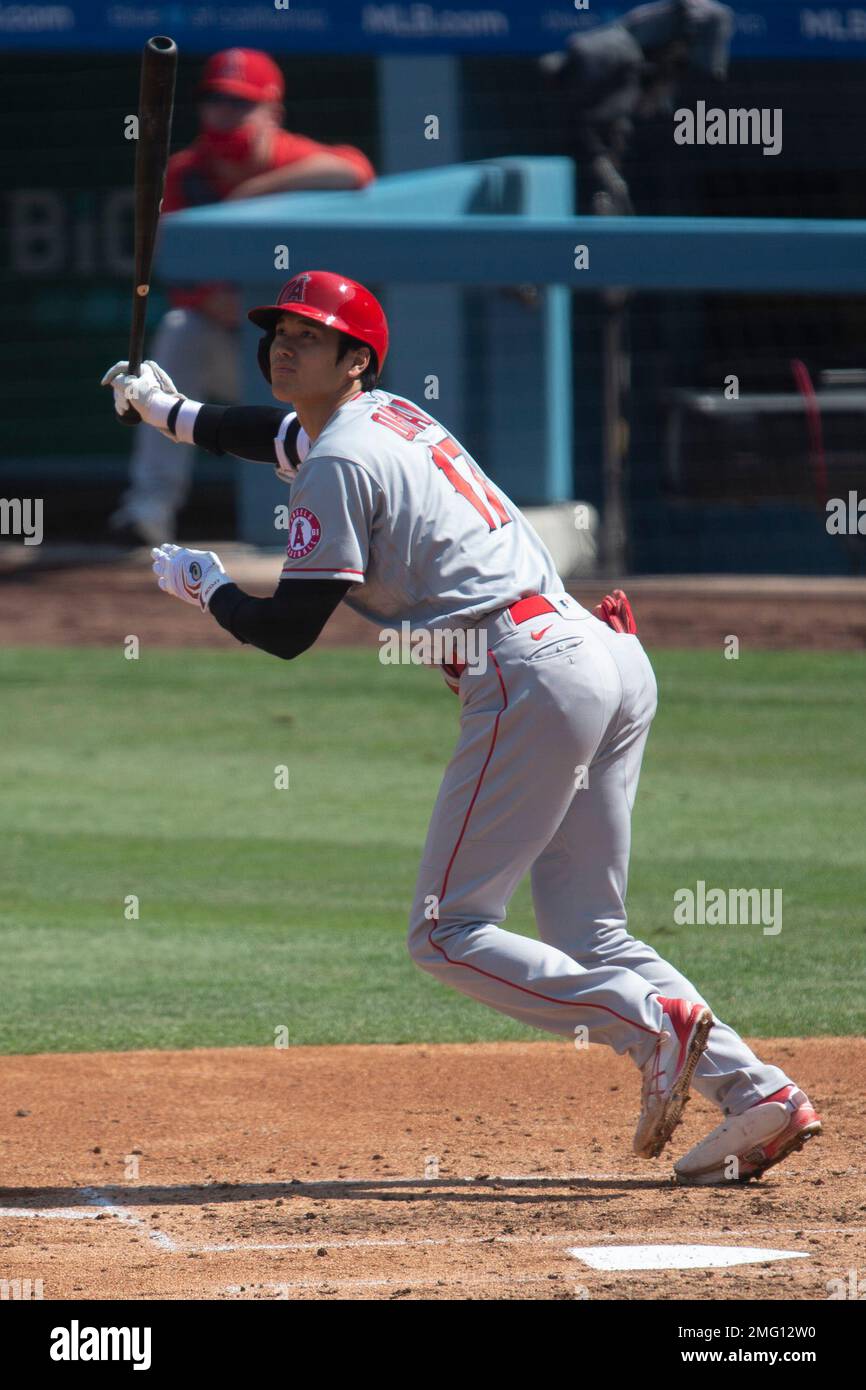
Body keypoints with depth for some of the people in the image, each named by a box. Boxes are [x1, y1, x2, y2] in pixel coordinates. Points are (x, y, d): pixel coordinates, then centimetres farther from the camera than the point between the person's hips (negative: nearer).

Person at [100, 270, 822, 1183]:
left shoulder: (341, 465, -5)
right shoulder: (391, 416, 22)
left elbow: (286, 632, -6)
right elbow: (282, 432, 46)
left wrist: (203, 584, 13)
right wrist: (168, 412, 57)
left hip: (530, 674, -9)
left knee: (446, 933, -5)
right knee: (587, 936, 11)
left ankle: (651, 1020, -21)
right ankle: (756, 1093, -2)